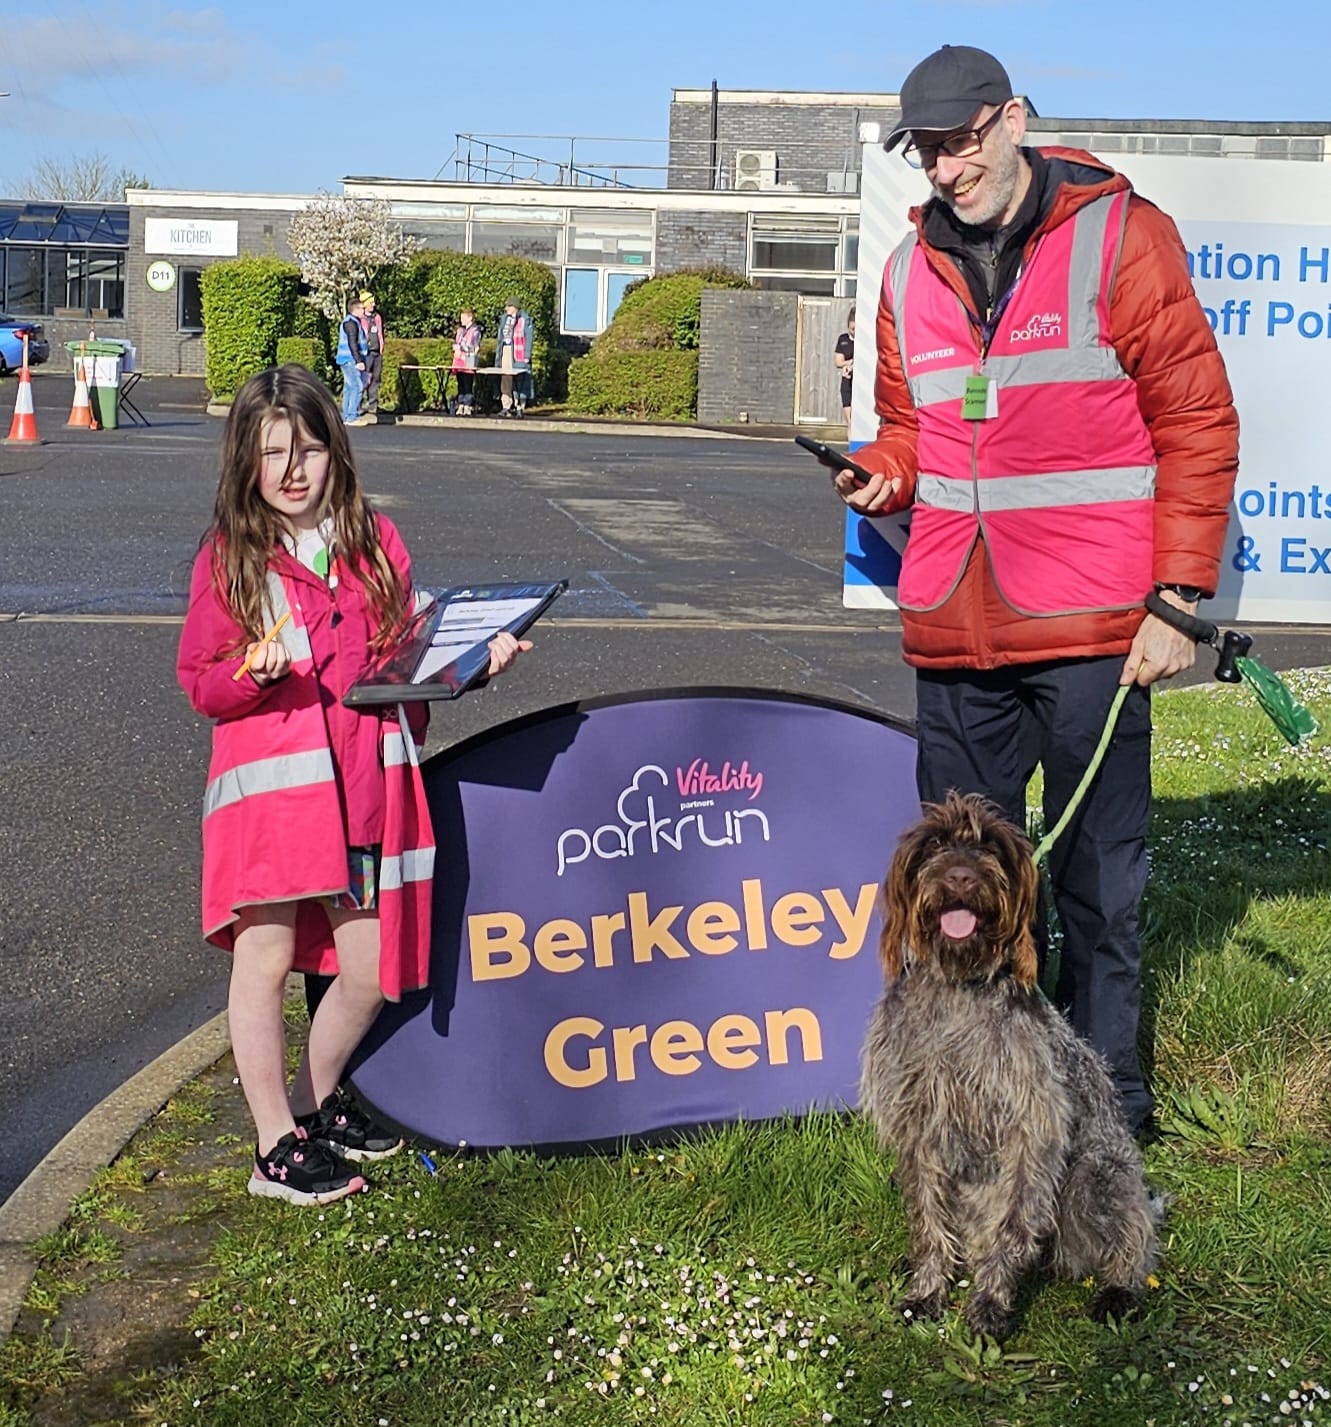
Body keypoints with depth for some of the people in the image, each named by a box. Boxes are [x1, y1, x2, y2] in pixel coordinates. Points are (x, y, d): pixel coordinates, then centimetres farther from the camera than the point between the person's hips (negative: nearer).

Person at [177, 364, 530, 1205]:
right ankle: (276, 1146, 14)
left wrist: (474, 656, 0)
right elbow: (202, 685, -1)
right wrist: (255, 671, -21)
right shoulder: (229, 558, -1)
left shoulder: (375, 541, 8)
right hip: (272, 781, -3)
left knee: (371, 971, 9)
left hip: (370, 781, 4)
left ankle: (315, 1104, 33)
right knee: (266, 959, 0)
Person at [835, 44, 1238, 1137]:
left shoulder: (1117, 235, -3)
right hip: (954, 628, 5)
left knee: (1099, 878, 5)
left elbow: (1197, 423, -4)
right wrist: (881, 474, 0)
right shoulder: (911, 269, 12)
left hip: (1090, 628, -5)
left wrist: (1178, 597, -9)